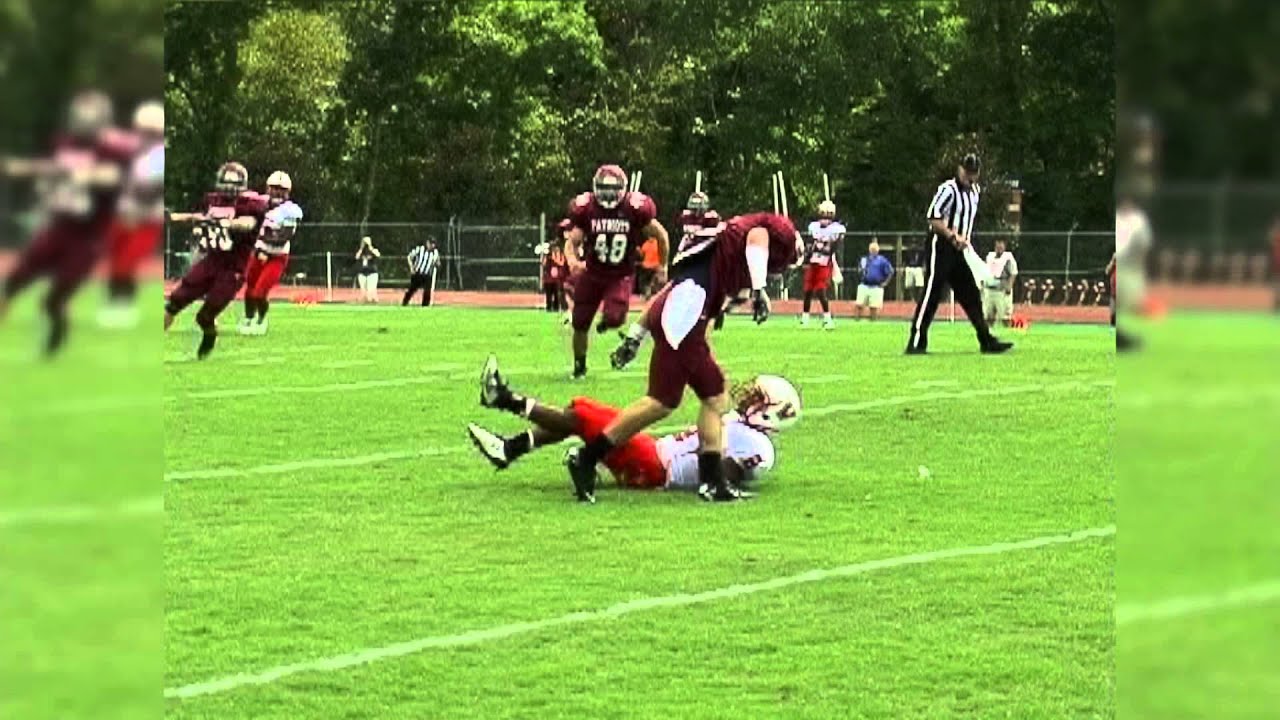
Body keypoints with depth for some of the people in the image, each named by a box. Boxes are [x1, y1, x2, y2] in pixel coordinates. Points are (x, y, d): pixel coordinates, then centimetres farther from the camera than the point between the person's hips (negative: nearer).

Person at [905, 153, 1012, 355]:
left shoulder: (974, 191, 14)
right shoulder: (948, 190, -13)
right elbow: (933, 219, -19)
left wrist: (964, 239, 11)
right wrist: (953, 236, -23)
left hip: (958, 250, 8)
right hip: (941, 247, -8)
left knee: (971, 295, 9)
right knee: (932, 294, -11)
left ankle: (986, 340, 12)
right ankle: (916, 343, -11)